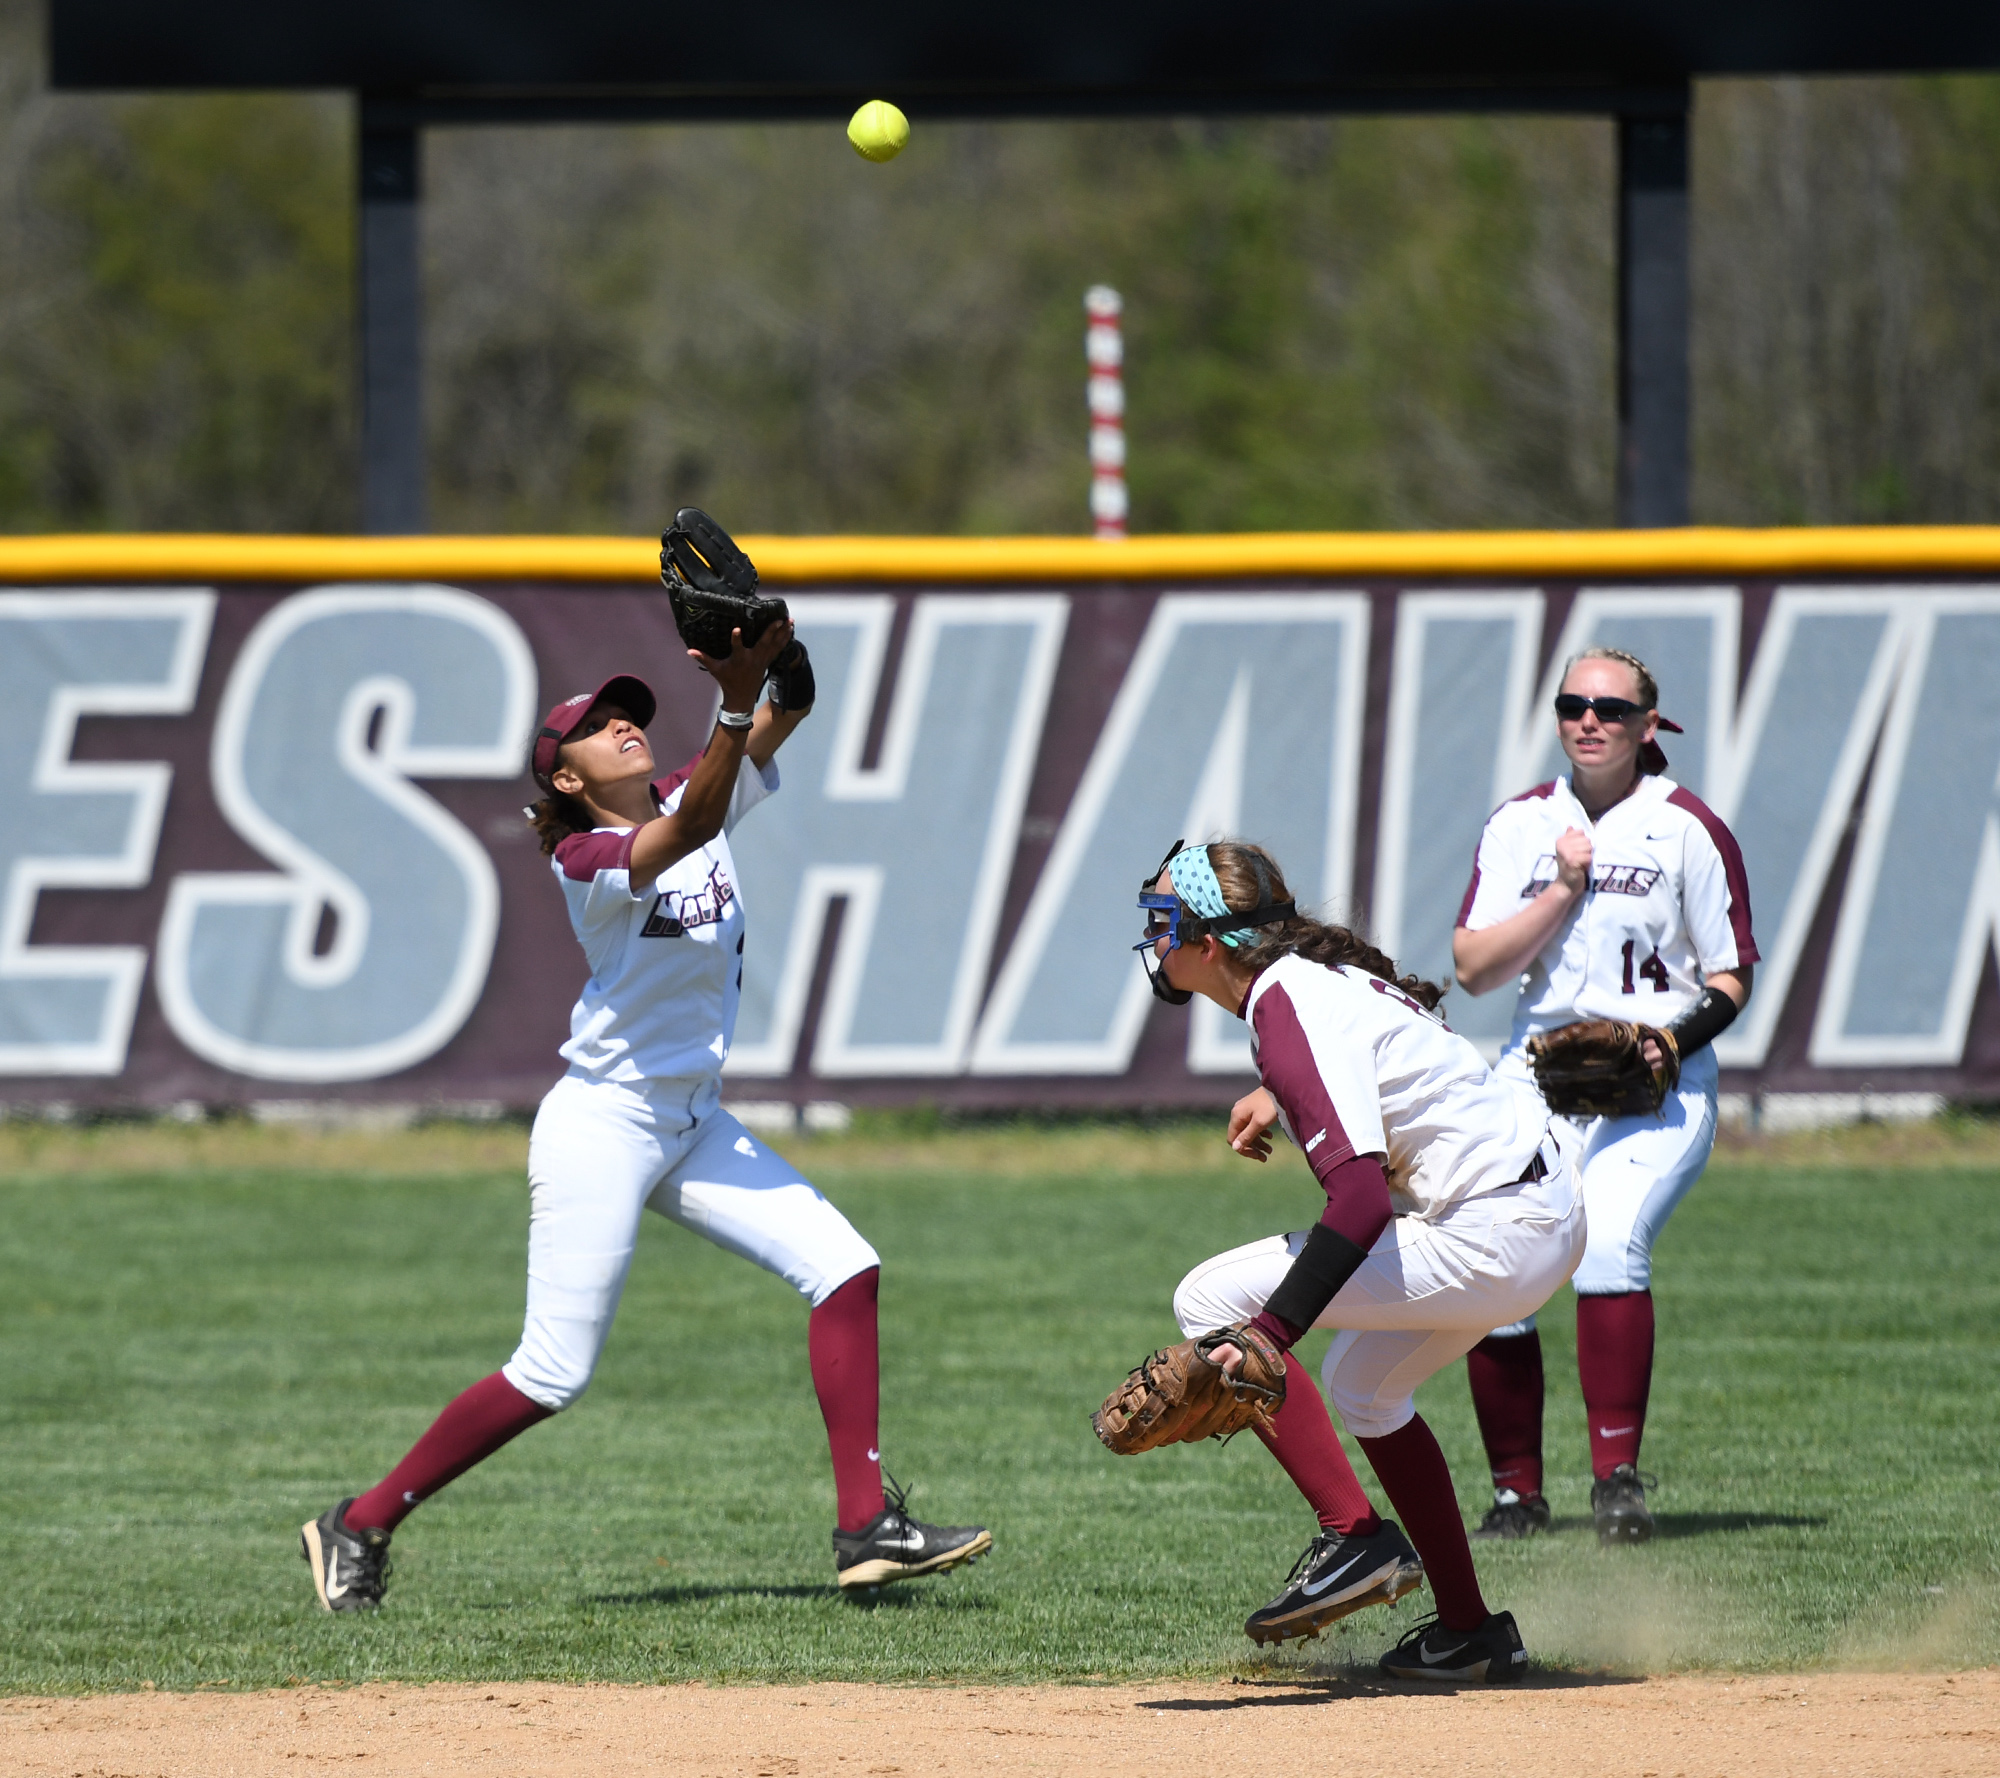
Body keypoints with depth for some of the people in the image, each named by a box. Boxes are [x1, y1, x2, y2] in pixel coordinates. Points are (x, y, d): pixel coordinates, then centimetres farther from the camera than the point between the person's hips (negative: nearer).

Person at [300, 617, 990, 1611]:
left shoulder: (695, 797, 6)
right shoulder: (586, 859, -14)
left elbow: (789, 708, -6)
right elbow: (687, 833, -35)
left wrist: (777, 655, -28)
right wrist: (734, 704, -45)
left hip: (693, 1131, 8)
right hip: (602, 1127, -8)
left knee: (844, 1267, -6)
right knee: (554, 1376, -7)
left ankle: (867, 1526, -8)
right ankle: (360, 1527, 6)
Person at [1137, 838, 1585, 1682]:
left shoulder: (1287, 1008, -19)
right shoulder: (1317, 971, 10)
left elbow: (1360, 1196, -31)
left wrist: (1266, 1336, -36)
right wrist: (1282, 1095, 28)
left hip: (1491, 1238, -10)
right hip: (1551, 1213, 10)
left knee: (1212, 1299, -11)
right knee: (1362, 1384, 30)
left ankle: (1356, 1538, -11)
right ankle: (1470, 1632, 32)